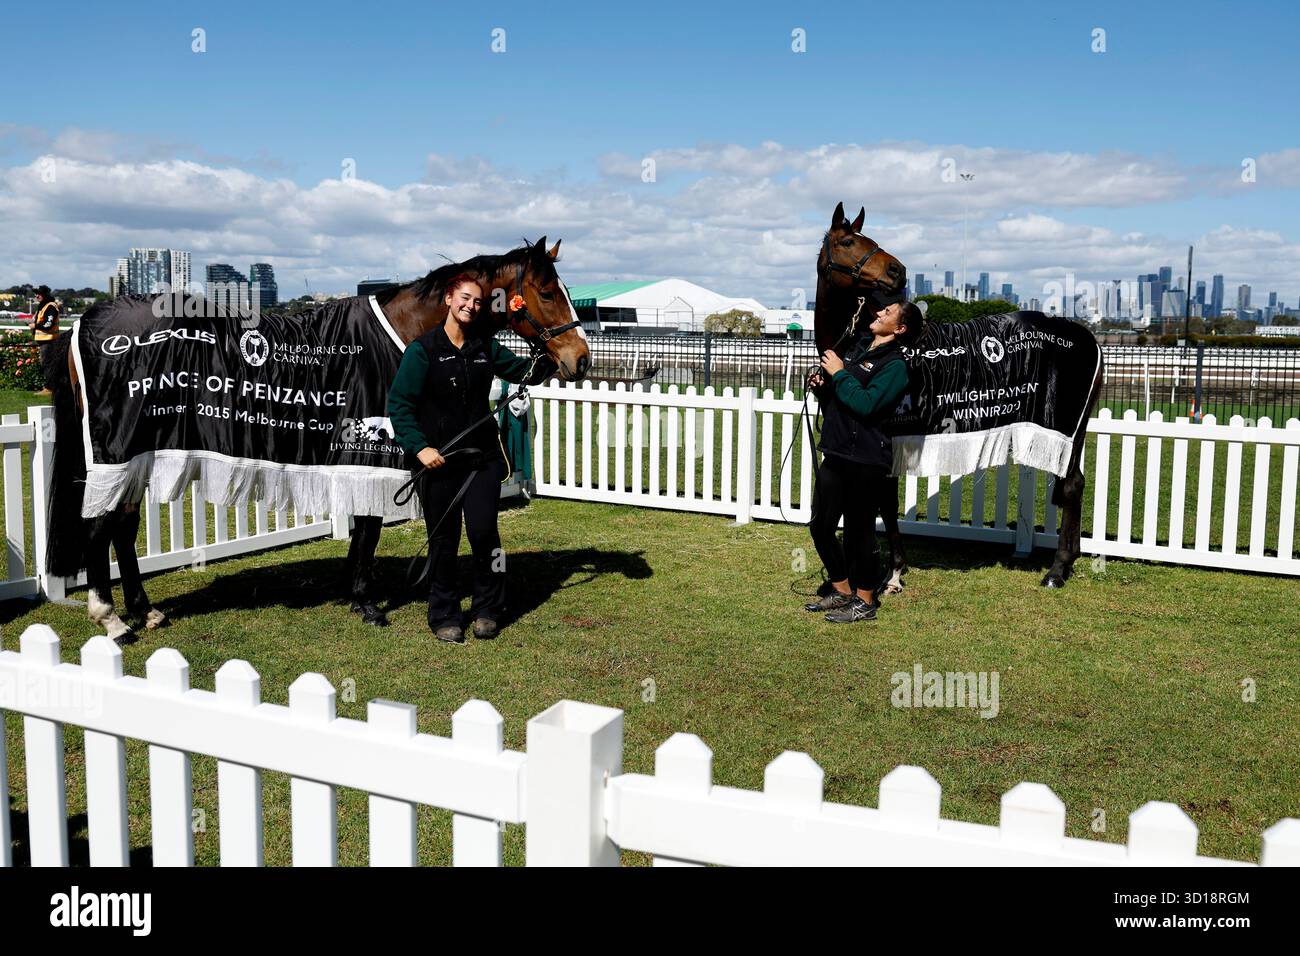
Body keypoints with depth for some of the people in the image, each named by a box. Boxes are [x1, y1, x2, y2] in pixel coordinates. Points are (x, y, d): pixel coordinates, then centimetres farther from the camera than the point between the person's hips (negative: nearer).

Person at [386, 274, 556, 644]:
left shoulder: (486, 347, 6)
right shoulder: (422, 350, -6)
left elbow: (527, 371, 17)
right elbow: (399, 403, -8)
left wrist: (553, 355, -3)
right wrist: (419, 447, -18)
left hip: (482, 456, 3)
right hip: (437, 460, -2)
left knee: (483, 531, -4)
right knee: (443, 540, 6)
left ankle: (487, 610, 16)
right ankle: (443, 617, 21)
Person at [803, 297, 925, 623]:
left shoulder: (895, 365, -9)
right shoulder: (857, 348, 15)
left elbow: (866, 404, -24)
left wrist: (839, 373, -15)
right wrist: (821, 386, 3)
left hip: (864, 459, -8)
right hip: (835, 454, 8)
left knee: (859, 530, 1)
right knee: (820, 526, 13)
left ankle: (865, 602, 17)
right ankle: (842, 591, 29)